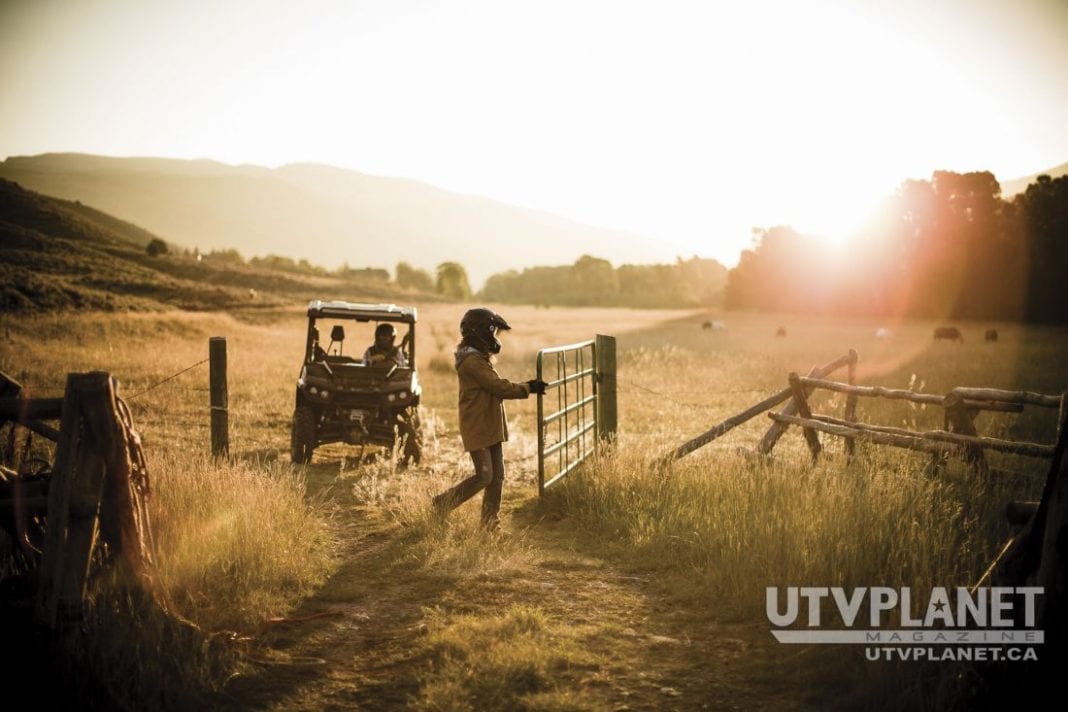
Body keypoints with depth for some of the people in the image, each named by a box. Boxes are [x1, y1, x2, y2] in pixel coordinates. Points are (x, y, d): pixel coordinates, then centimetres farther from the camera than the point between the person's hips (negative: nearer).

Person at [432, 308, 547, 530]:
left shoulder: (480, 358, 15)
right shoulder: (472, 361, -18)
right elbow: (499, 386, -19)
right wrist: (528, 389, -9)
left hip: (491, 426, 10)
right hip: (477, 427, -10)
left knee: (497, 476, 9)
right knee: (484, 476, -9)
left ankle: (490, 522, 15)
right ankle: (442, 504, 5)